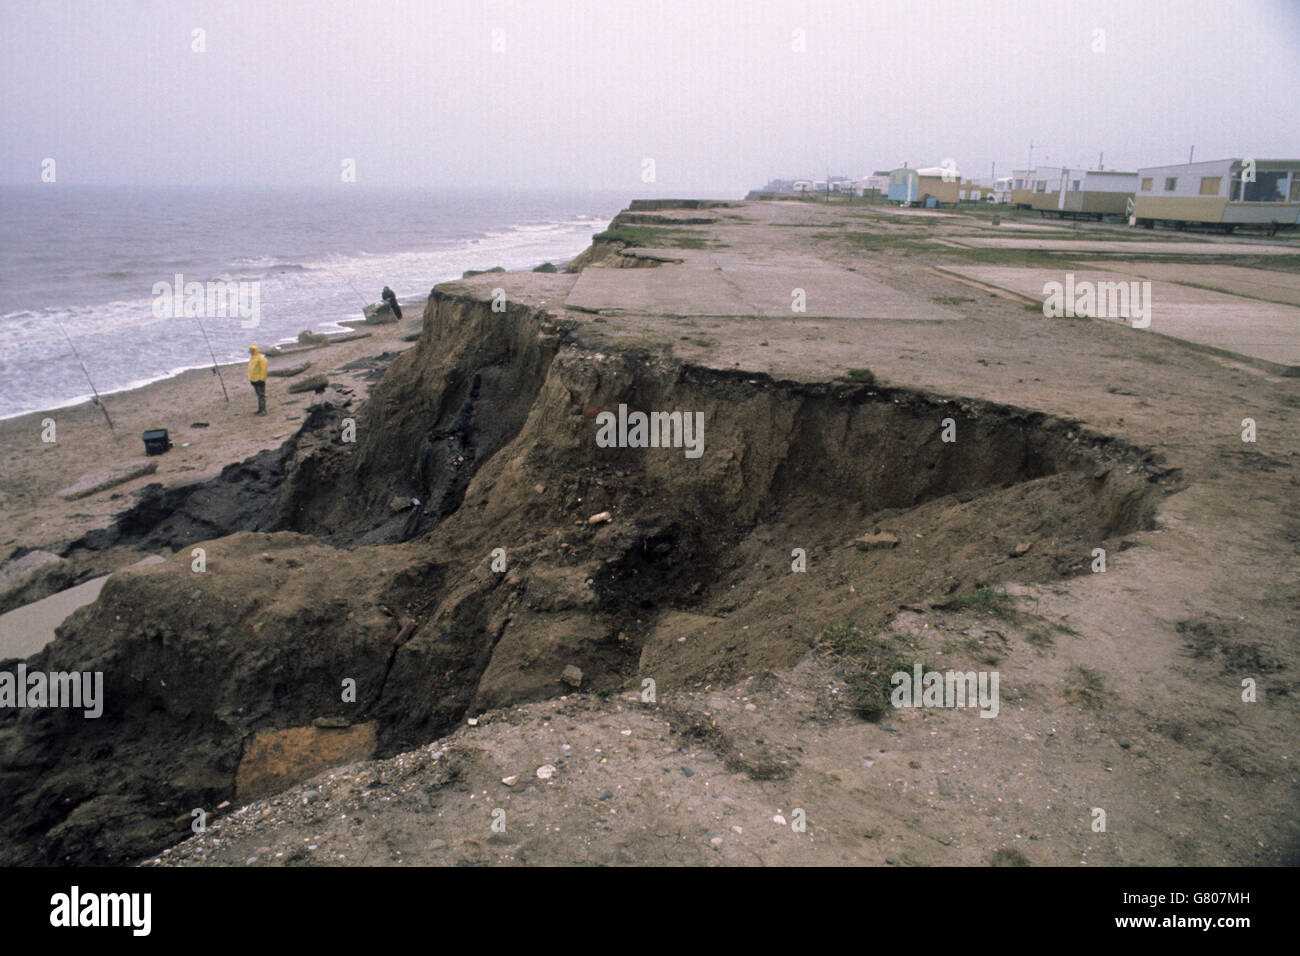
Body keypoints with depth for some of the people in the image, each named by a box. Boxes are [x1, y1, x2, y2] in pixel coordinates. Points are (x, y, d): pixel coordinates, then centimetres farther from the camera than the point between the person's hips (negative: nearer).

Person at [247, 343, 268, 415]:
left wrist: (261, 379, -20)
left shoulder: (261, 358, -15)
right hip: (254, 379, 9)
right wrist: (250, 378, 18)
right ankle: (260, 410, 17)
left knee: (261, 395, -8)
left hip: (259, 380, -9)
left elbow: (263, 369, -18)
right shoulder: (252, 358, 14)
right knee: (259, 395, 13)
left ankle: (263, 410, -7)